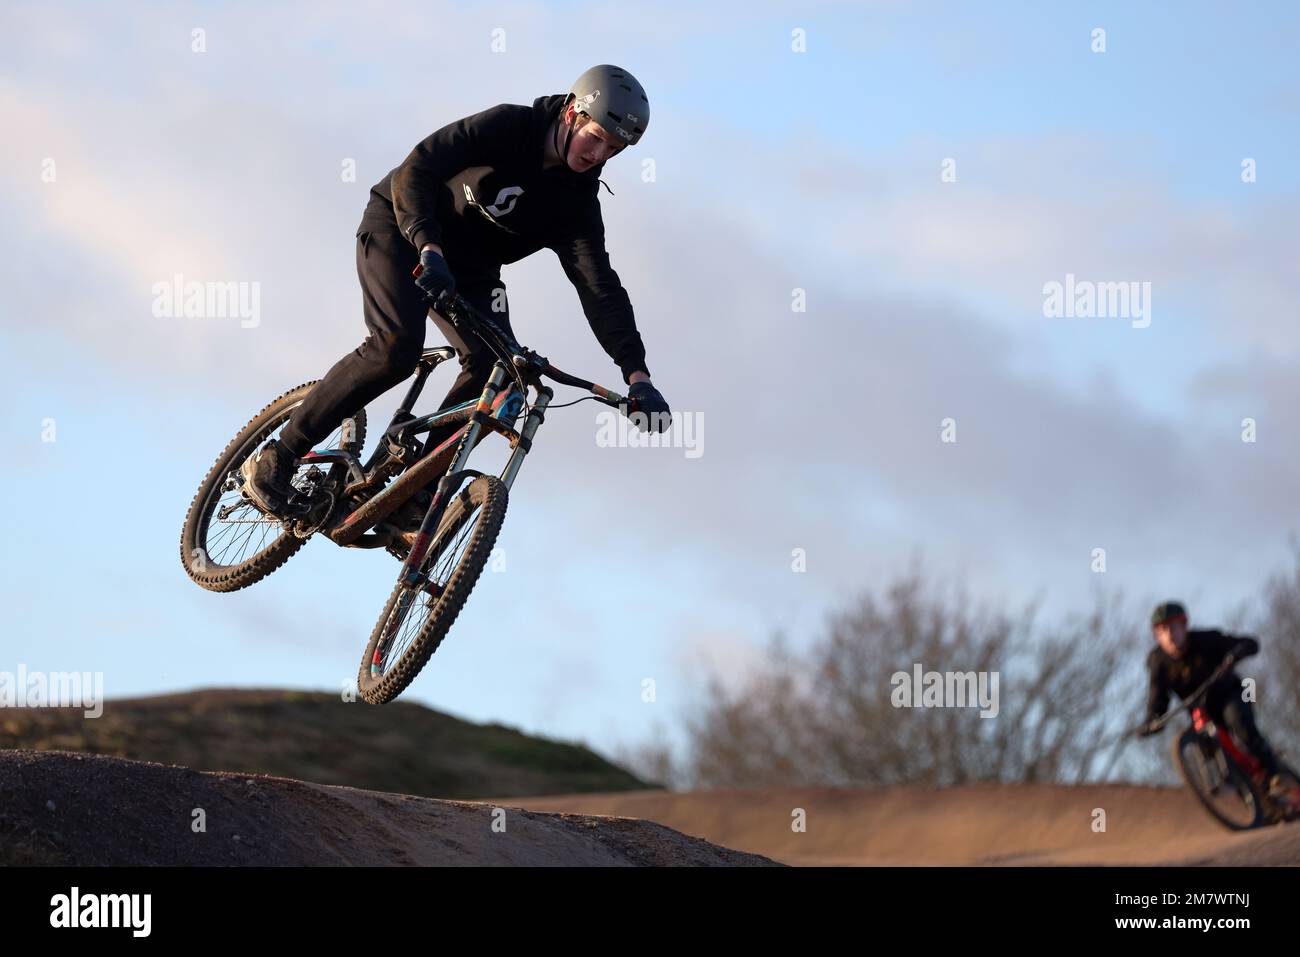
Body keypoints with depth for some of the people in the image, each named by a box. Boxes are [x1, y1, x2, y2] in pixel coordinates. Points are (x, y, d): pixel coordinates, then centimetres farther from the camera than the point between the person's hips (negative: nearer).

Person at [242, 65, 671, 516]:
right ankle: (276, 459, -18)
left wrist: (636, 372, -27)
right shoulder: (506, 127, -21)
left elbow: (599, 287, -15)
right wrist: (428, 247, -44)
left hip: (467, 265, 5)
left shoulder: (577, 203, -9)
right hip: (399, 227, -5)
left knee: (495, 365, -17)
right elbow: (415, 170, -28)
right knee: (397, 346, -27)